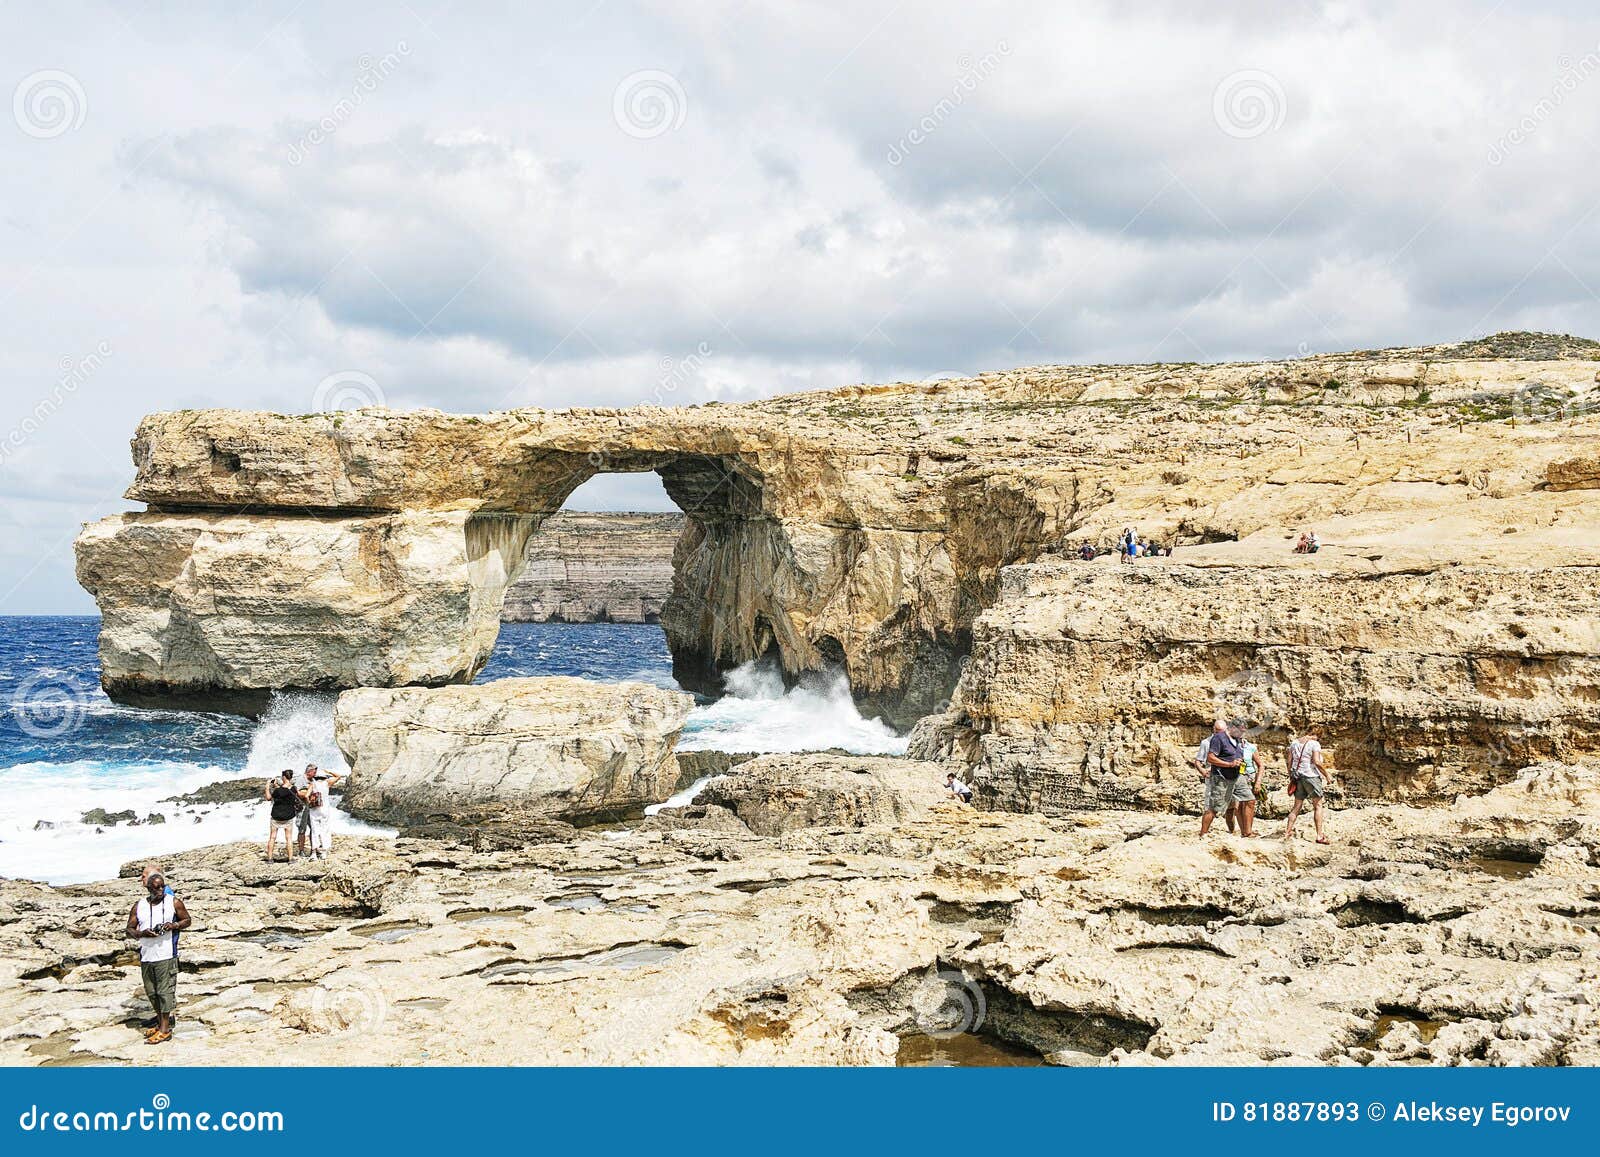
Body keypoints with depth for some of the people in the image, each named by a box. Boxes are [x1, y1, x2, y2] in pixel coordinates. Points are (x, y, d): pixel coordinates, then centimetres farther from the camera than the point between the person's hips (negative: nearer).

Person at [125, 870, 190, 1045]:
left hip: (166, 956, -4)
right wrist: (142, 934, -13)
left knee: (165, 991, -6)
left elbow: (187, 920, 10)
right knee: (151, 992, 12)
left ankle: (165, 1029, -2)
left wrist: (173, 925, -11)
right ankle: (160, 1023, 26)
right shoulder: (138, 906, 7)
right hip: (146, 956, 4)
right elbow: (129, 930, 8)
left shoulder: (174, 902, 1)